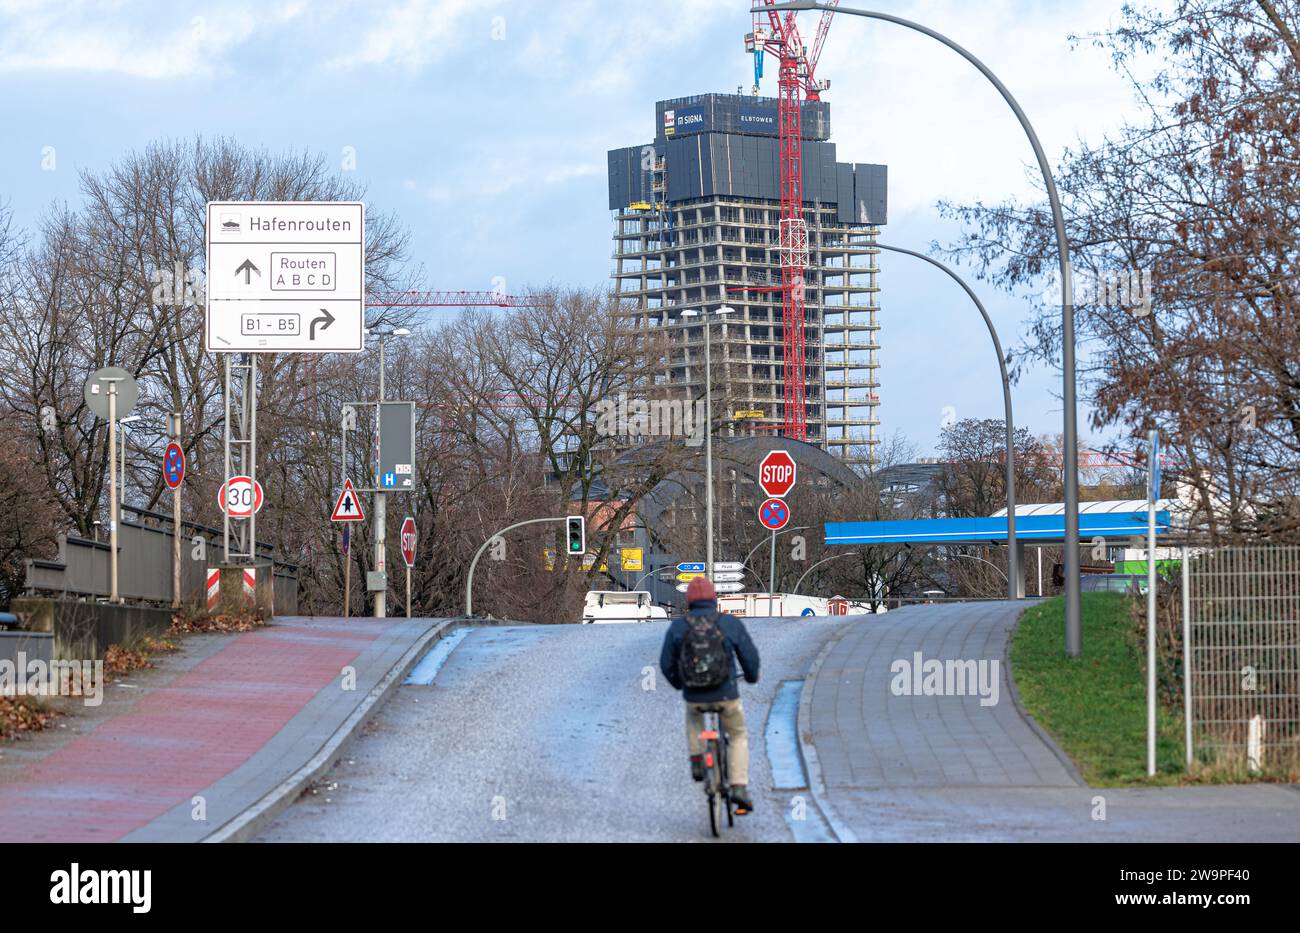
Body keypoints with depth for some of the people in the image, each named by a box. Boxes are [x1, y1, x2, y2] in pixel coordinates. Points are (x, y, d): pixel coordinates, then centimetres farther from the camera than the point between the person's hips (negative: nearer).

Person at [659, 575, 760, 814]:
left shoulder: (677, 626, -1)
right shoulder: (731, 623, -4)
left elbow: (666, 664, 5)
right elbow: (749, 655, 3)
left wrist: (677, 683, 26)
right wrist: (752, 676, 26)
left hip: (694, 696, 1)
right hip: (726, 696, -1)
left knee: (693, 713, 38)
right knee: (738, 736, 23)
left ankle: (697, 761, 26)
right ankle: (739, 787, 10)